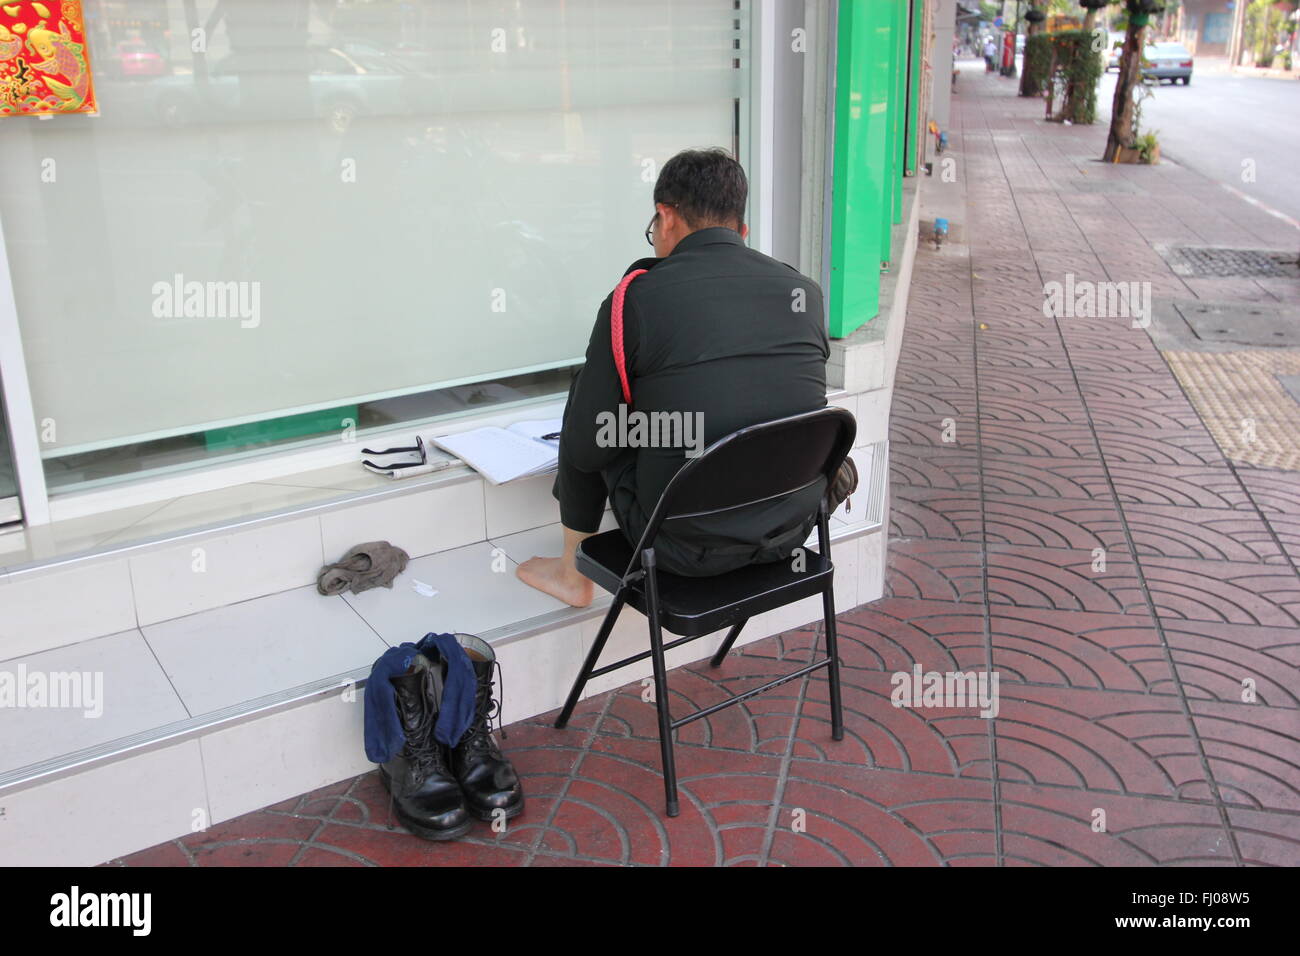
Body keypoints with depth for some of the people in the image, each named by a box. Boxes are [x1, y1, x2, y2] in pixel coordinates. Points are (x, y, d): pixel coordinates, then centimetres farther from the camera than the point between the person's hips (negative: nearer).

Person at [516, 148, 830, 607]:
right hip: (794, 534, 5)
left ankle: (573, 575, 31)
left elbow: (586, 449, -8)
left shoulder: (636, 298, -13)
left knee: (585, 396, 16)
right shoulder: (806, 290, 1)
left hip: (688, 550, -5)